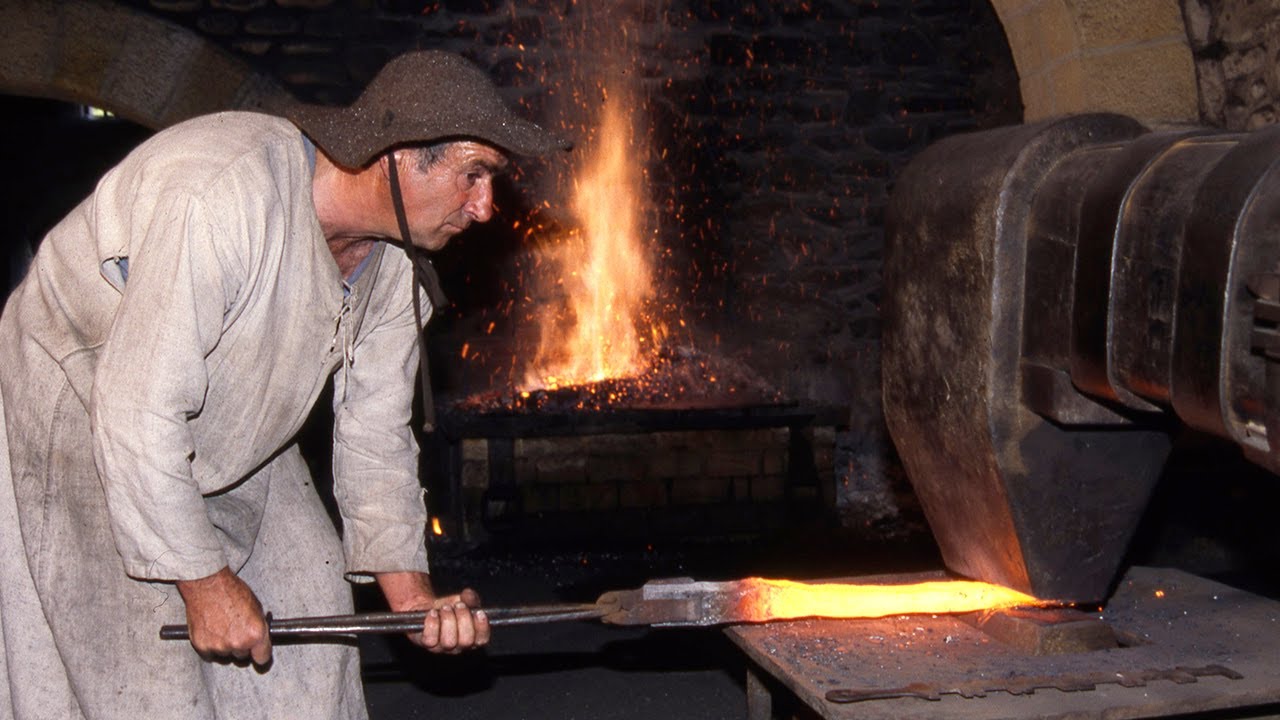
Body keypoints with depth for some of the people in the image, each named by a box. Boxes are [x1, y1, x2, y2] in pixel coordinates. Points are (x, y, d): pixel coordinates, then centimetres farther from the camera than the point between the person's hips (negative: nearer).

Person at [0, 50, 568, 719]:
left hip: (232, 434, 8)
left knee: (312, 600, 5)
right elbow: (138, 413, -35)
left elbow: (374, 434, -3)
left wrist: (408, 588, -14)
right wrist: (202, 578, -27)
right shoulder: (223, 193, -37)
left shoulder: (394, 262, -10)